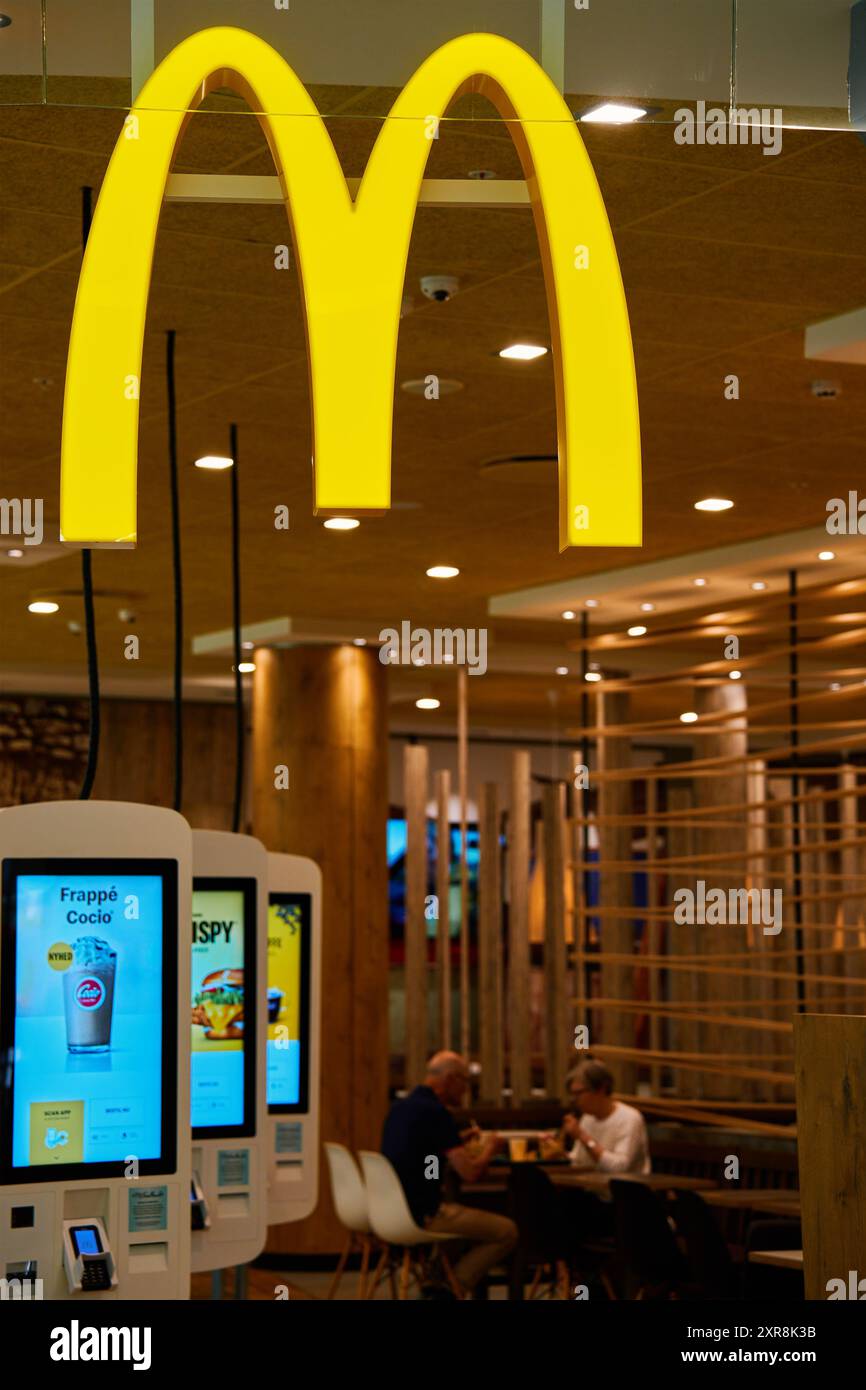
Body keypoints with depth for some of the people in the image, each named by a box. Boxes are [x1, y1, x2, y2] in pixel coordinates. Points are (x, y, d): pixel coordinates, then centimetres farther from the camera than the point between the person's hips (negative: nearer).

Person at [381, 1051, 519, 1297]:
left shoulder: (400, 1107, 10)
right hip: (422, 1216, -9)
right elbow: (470, 1173, -17)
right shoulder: (436, 1112, -17)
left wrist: (458, 1141, 20)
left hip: (393, 1210, 9)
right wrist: (489, 1148, 2)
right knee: (506, 1231, -1)